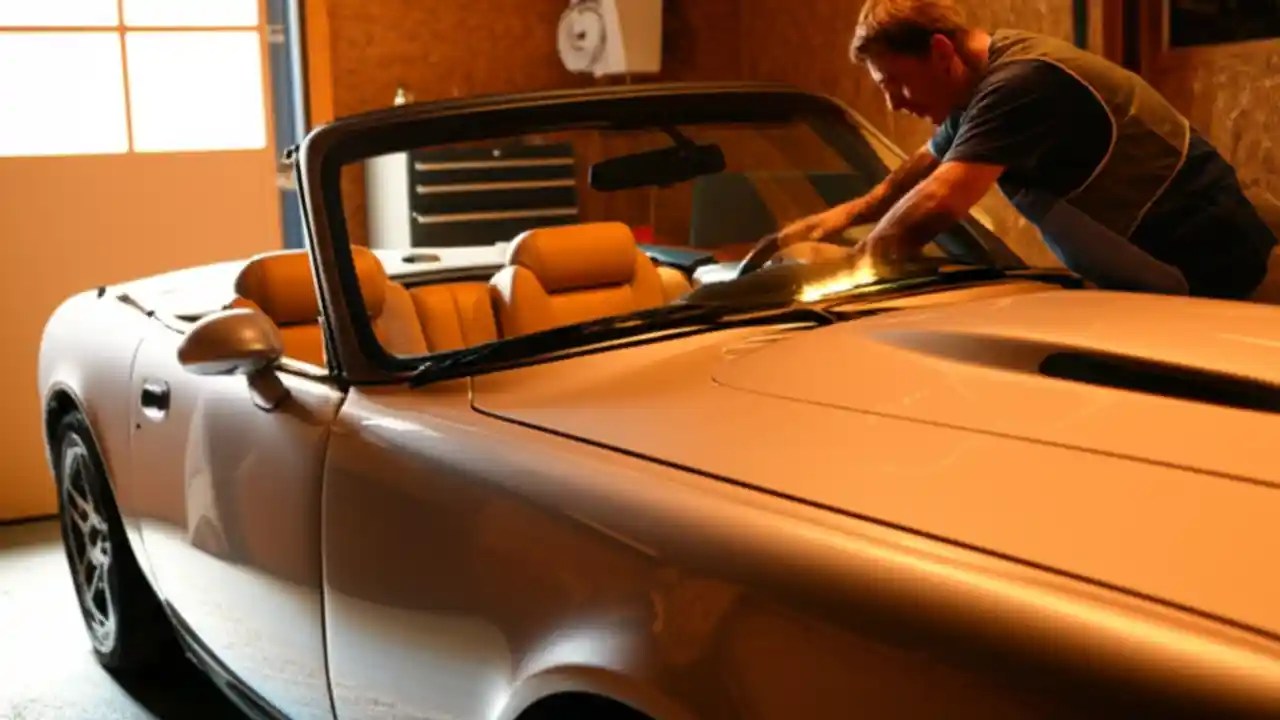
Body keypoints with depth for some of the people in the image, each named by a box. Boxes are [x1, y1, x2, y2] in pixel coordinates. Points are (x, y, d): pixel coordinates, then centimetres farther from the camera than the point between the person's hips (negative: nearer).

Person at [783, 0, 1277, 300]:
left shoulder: (1021, 83, -29)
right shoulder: (988, 78, 5)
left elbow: (937, 205, -39)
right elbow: (927, 167, 23)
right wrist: (851, 212, 6)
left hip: (1204, 264, -10)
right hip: (1156, 272, 10)